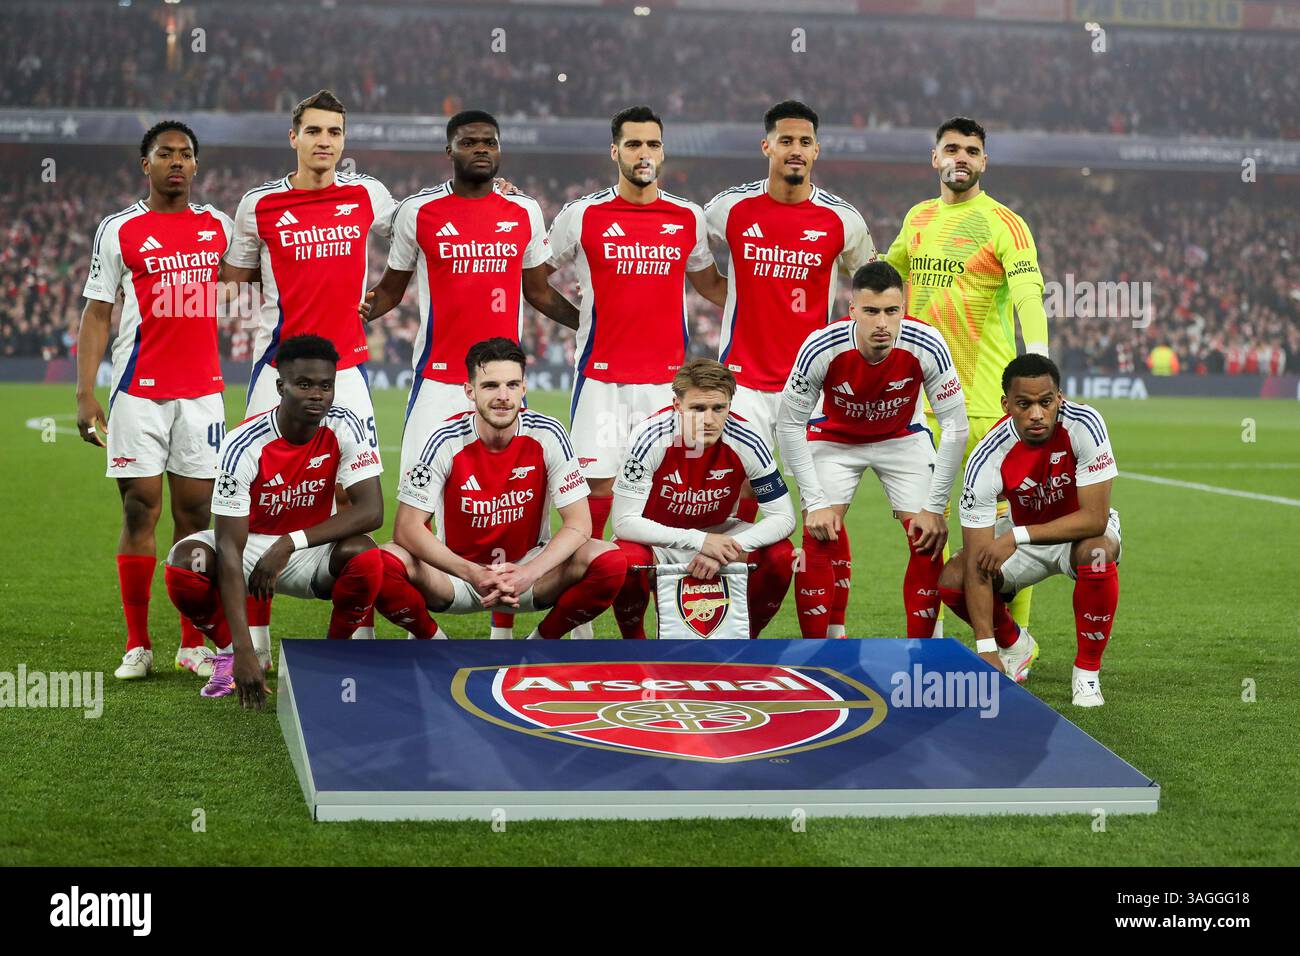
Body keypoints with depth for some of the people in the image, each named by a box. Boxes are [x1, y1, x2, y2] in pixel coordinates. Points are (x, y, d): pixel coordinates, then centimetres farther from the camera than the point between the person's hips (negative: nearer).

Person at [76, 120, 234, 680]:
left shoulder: (219, 226, 10)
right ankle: (137, 645, 5)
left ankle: (194, 645, 10)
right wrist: (85, 394, -7)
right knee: (140, 511, -2)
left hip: (203, 390, 3)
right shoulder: (119, 230, 1)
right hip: (138, 392, -3)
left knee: (197, 513, 3)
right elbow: (96, 315, 1)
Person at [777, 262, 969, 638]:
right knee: (818, 536, -16)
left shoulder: (926, 346, -31)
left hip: (904, 437, 1)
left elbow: (955, 426, -20)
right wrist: (816, 502, -22)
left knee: (928, 539, -12)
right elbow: (789, 425, -20)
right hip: (834, 438, -1)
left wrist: (935, 507, -20)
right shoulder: (821, 348, -33)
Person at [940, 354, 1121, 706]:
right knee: (951, 581, -19)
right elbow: (978, 563, -28)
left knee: (1096, 553, -37)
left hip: (1081, 531, -2)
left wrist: (1016, 537, -37)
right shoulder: (986, 460, -28)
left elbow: (1095, 518, -31)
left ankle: (1087, 670, -15)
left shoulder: (1084, 425, -31)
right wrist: (987, 650, -33)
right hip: (1019, 535, 2)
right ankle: (1014, 644, 14)